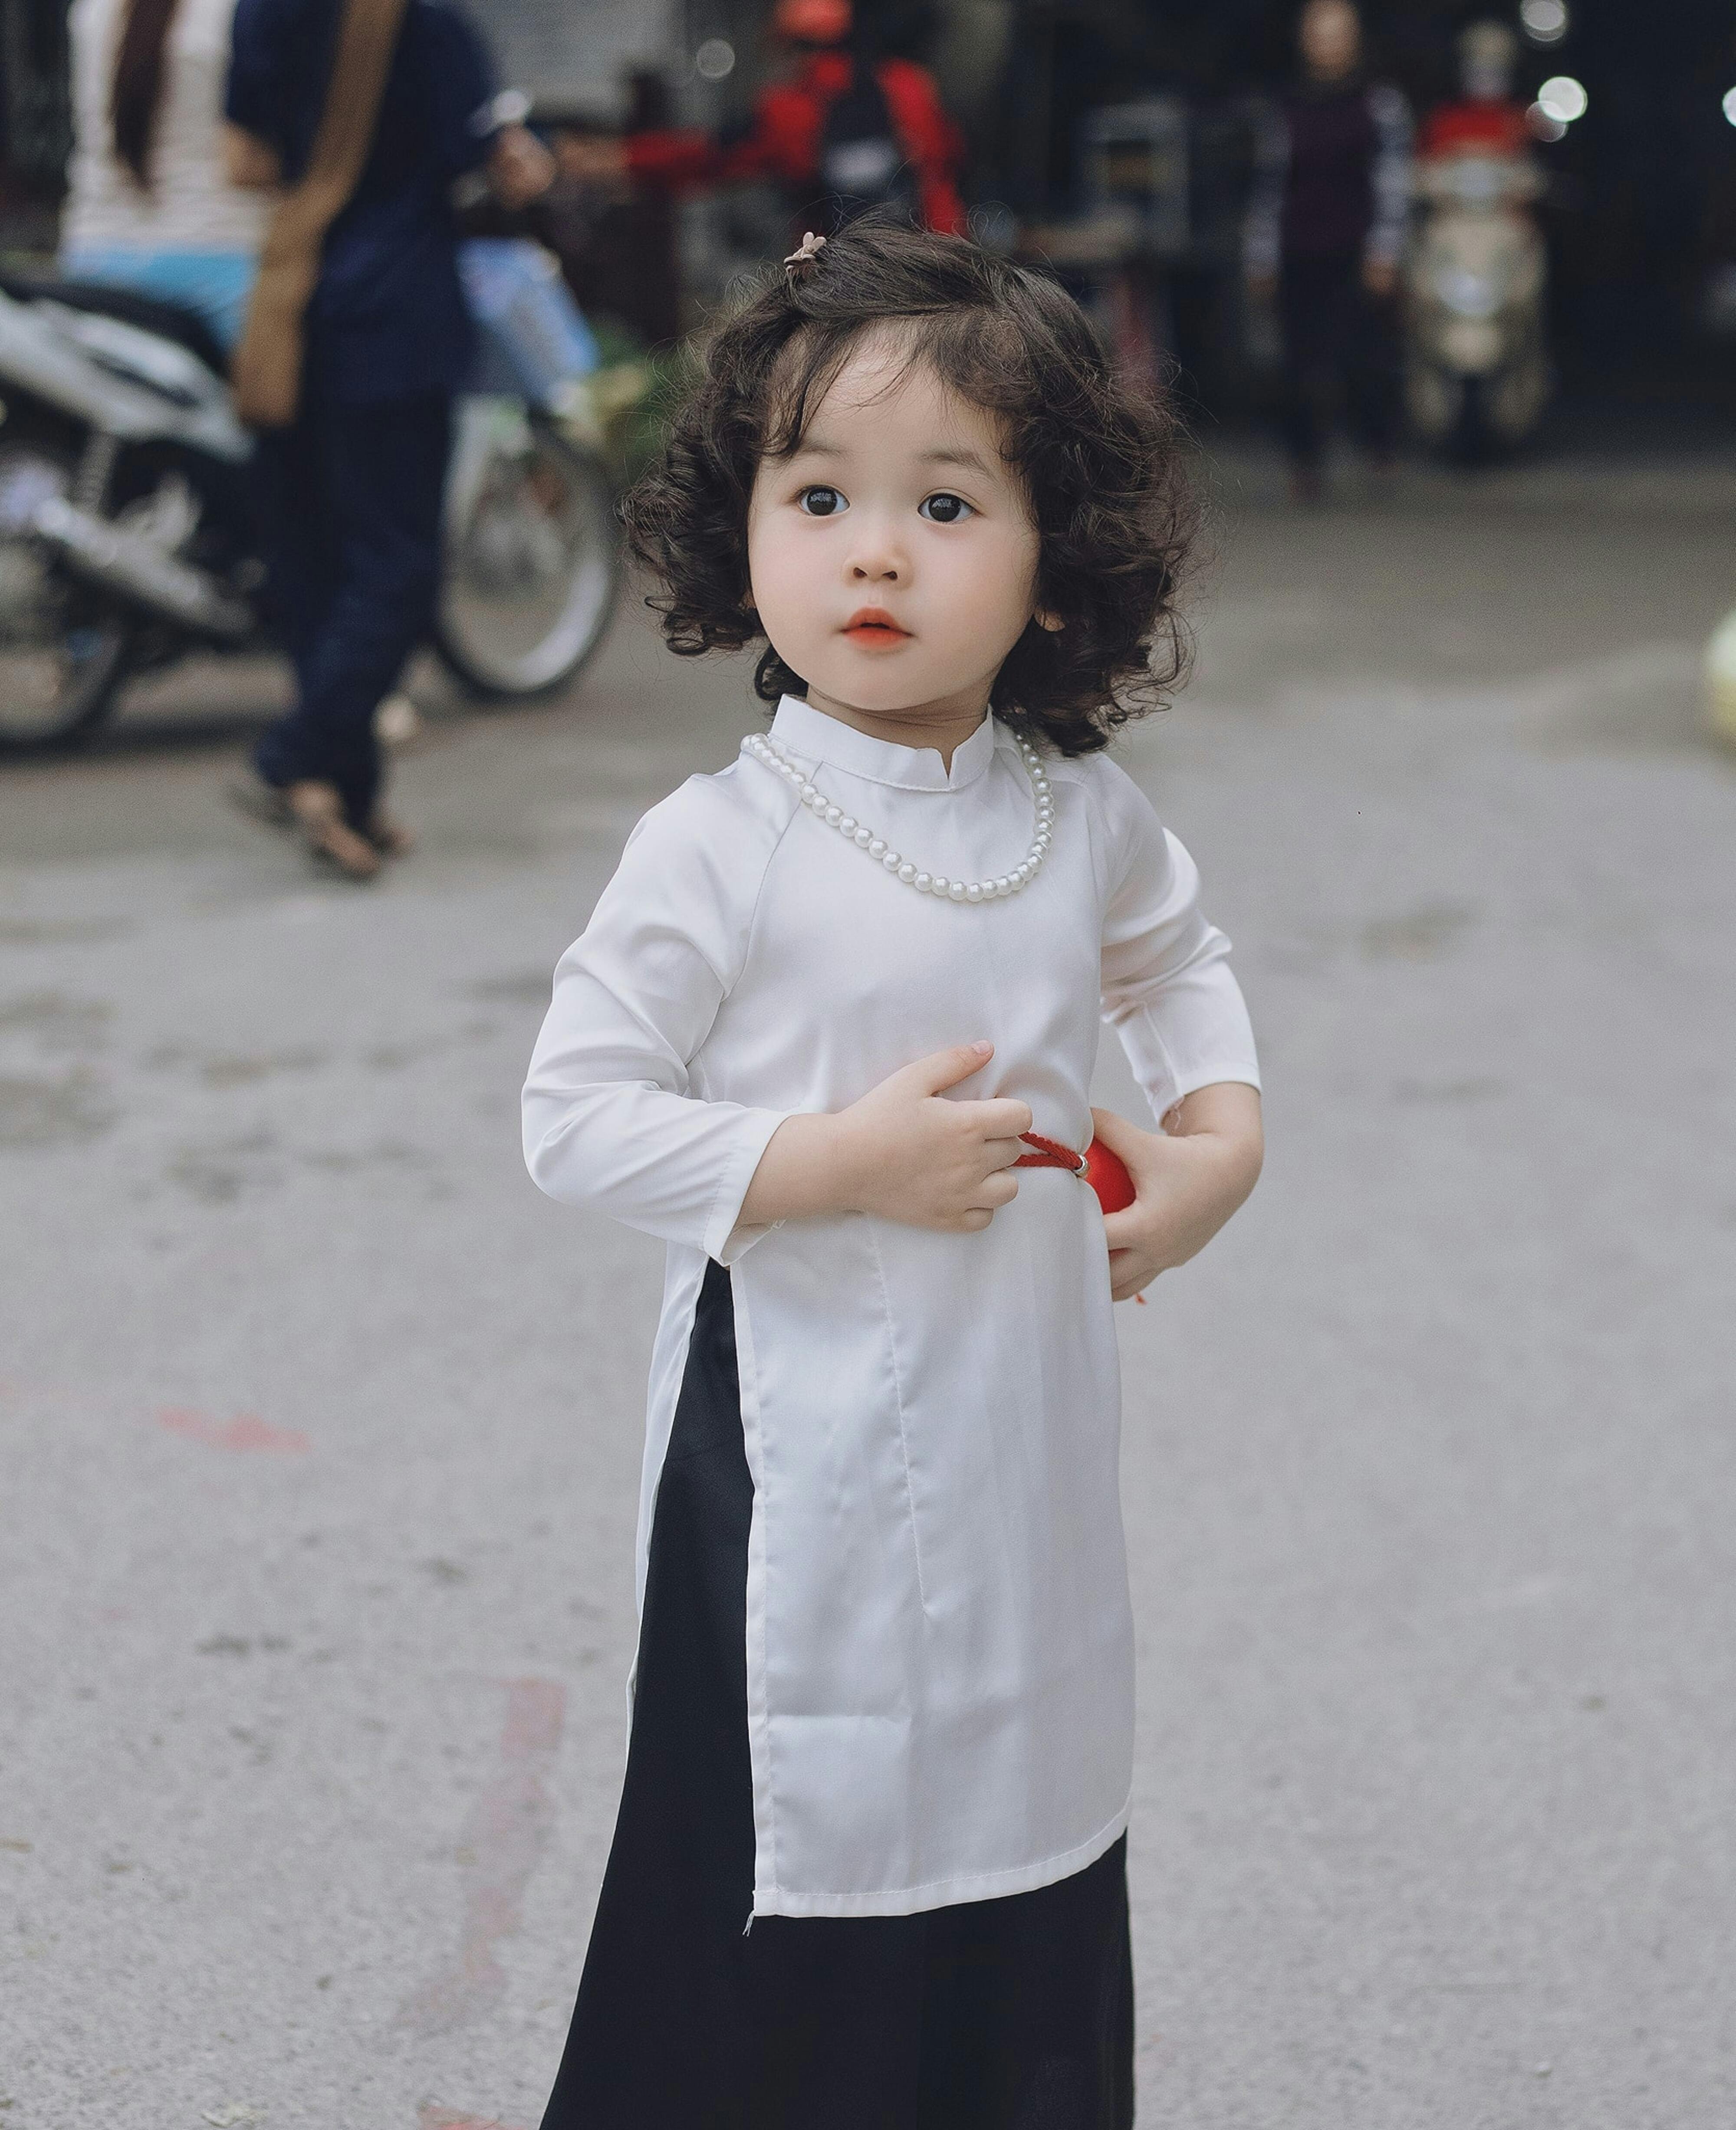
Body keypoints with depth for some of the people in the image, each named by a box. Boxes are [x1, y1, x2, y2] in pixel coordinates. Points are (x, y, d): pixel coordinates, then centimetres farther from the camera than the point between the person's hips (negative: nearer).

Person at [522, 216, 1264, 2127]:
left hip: (1034, 1437, 5)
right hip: (804, 1449, -5)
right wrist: (836, 1163, -22)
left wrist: (1223, 1132, 7)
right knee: (789, 1860, 3)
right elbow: (575, 1120, -14)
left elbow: (1174, 951, 23)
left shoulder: (1083, 815, 0)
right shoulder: (719, 851, -16)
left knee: (1030, 1836, 16)